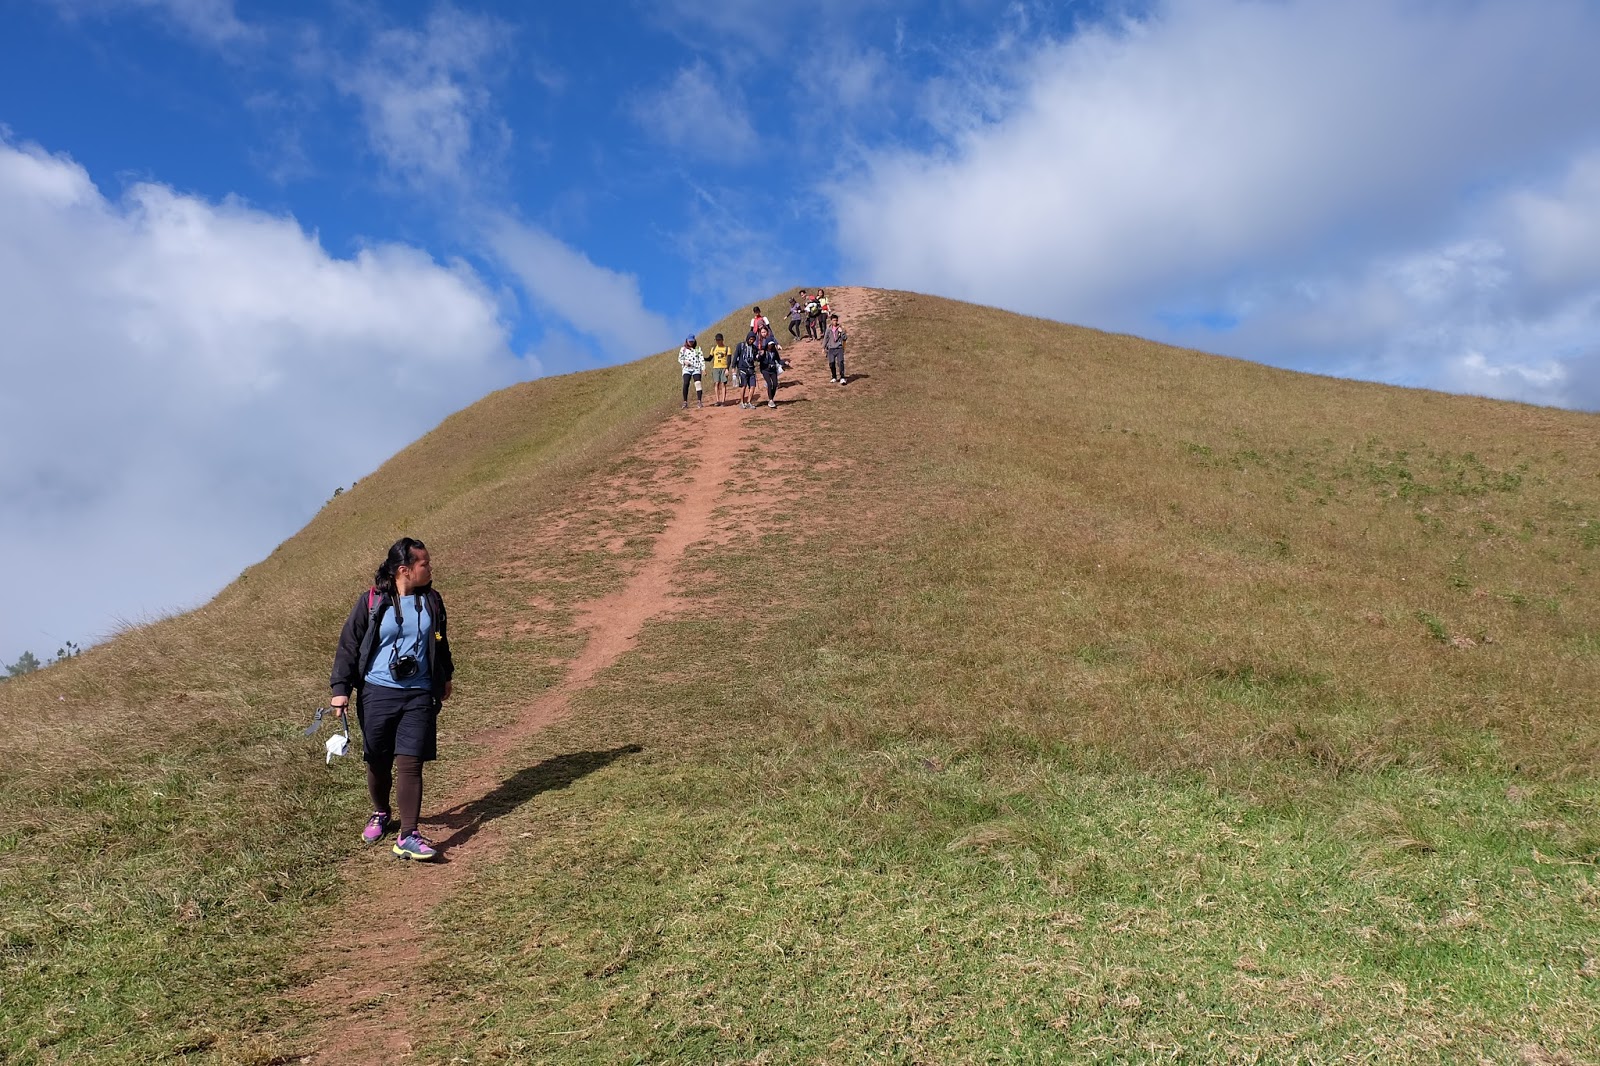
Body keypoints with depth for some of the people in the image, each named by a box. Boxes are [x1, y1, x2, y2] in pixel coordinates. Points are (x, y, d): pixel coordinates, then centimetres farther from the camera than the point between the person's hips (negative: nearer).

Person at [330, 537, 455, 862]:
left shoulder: (431, 600, 4)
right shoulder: (372, 602, -6)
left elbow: (440, 642, 20)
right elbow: (348, 646, -2)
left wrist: (446, 676, 29)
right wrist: (340, 688, -7)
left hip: (418, 696, 1)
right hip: (376, 694, -1)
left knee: (410, 764, -7)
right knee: (378, 763, 12)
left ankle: (408, 837, -5)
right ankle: (381, 813, 40)